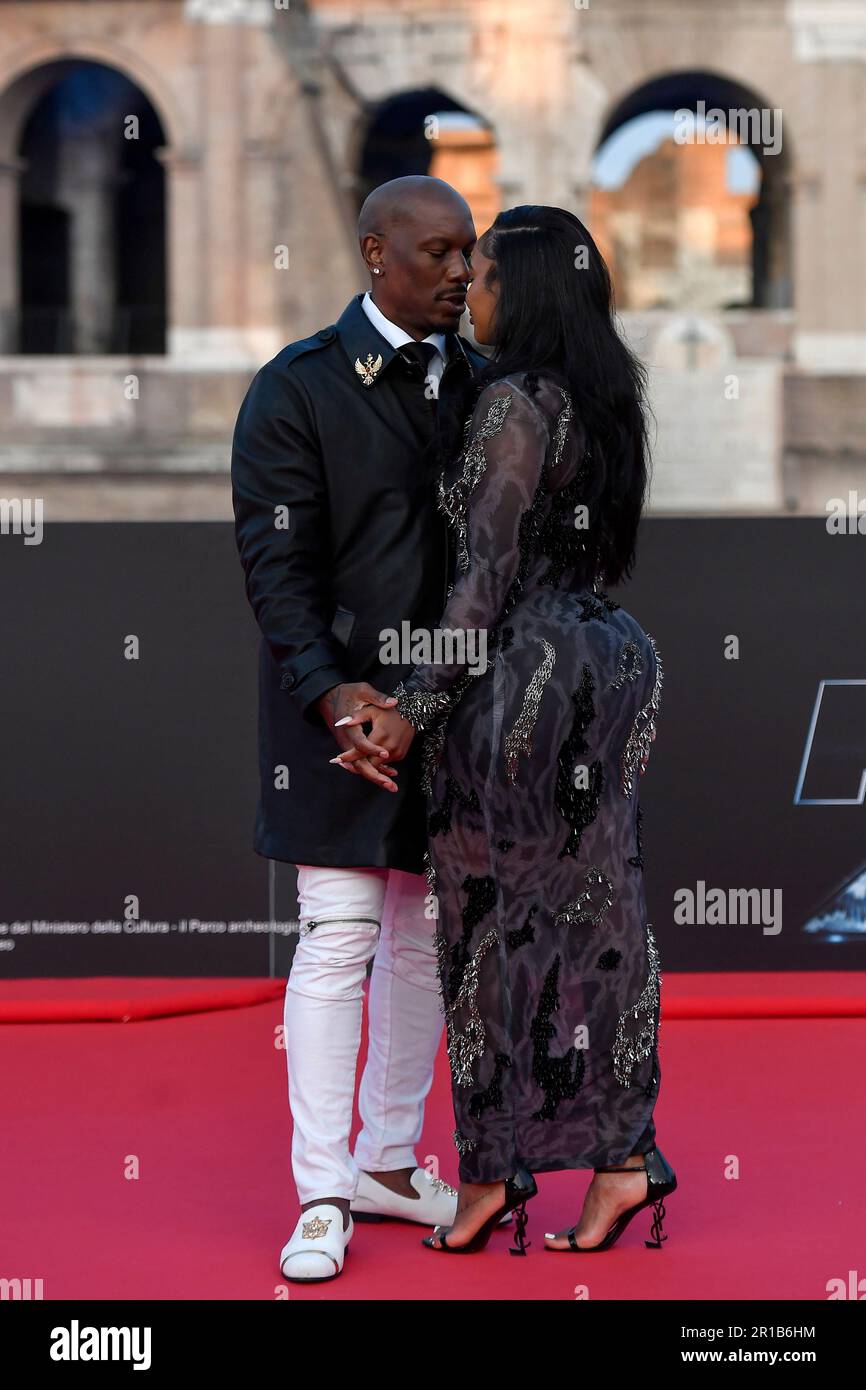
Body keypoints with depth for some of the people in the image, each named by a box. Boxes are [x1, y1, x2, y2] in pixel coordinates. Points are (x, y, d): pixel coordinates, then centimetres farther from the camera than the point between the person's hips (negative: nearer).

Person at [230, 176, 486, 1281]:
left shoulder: (480, 384, 9)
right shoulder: (295, 389, -7)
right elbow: (275, 560, -12)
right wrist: (328, 691, -24)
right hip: (340, 698, -5)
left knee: (427, 935, 11)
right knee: (338, 937, -7)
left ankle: (389, 1164, 24)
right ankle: (321, 1200, -1)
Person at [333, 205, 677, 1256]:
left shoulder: (513, 402, -15)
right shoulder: (599, 398, 11)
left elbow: (487, 576, -17)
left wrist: (415, 708, -14)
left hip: (517, 675, -8)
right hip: (597, 665, 8)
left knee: (493, 920, 1)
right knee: (591, 913, 8)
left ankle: (490, 1170, 9)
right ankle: (620, 1158, 9)